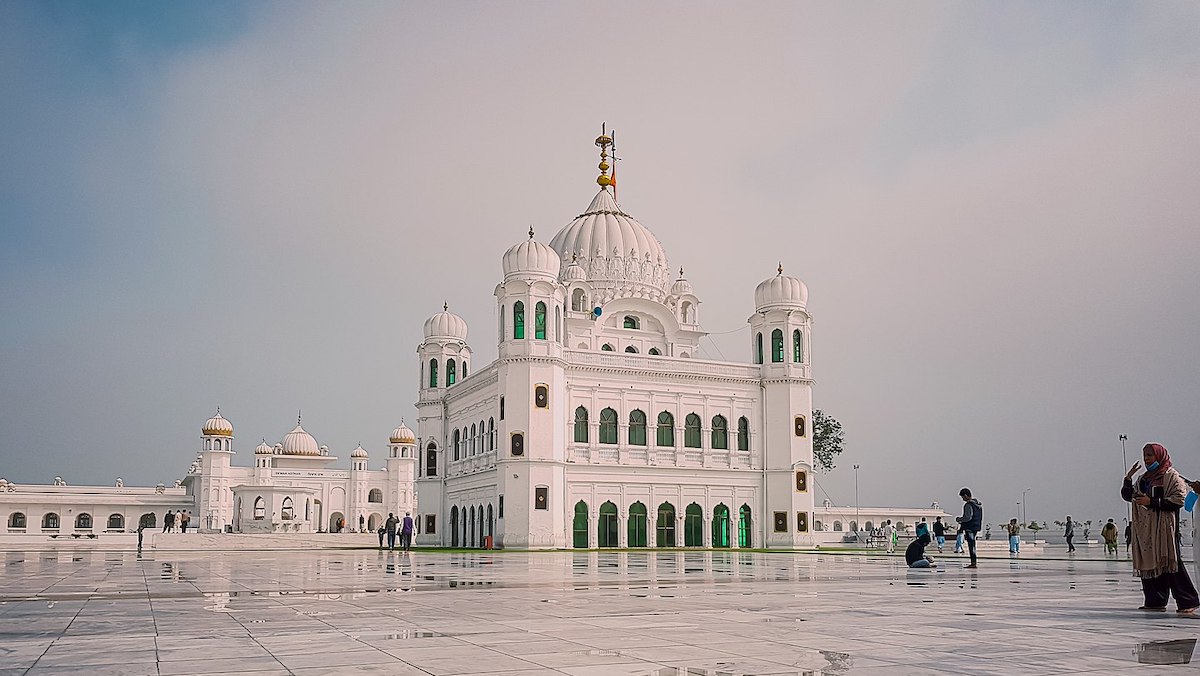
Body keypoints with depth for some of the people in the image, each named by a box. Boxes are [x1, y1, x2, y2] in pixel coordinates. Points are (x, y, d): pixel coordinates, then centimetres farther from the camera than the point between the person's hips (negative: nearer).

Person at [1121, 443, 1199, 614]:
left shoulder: (1171, 476, -3)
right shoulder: (1143, 478, 19)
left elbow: (1178, 500, -13)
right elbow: (1127, 496, 20)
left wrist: (1151, 502, -16)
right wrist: (1128, 478, 5)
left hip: (1164, 527, -8)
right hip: (1145, 528, 8)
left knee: (1169, 563, -13)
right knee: (1148, 564, 5)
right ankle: (1156, 601, 10)